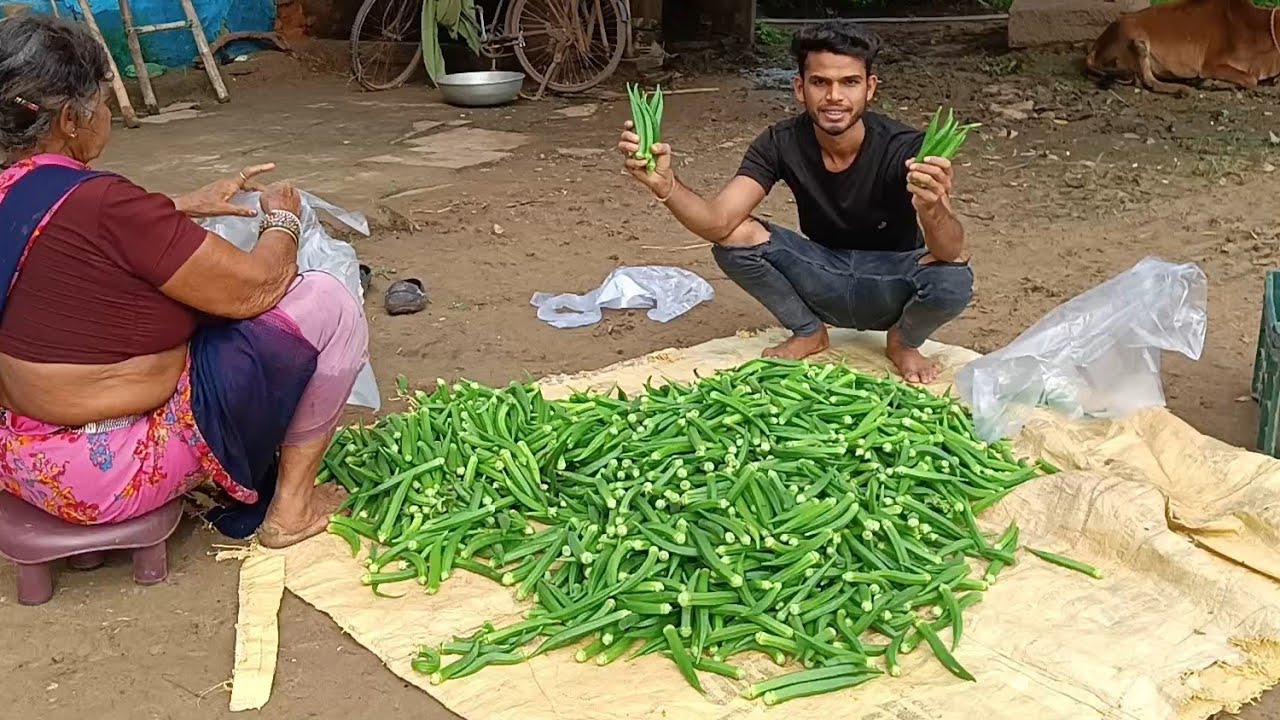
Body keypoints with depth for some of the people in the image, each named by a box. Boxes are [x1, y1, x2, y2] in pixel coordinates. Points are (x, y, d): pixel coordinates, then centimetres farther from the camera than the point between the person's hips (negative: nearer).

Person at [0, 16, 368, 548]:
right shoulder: (99, 205, -26)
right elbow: (255, 288, -18)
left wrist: (193, 205, 20)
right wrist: (282, 219, 1)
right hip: (111, 473, -9)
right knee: (330, 306, -5)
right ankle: (291, 504, 7)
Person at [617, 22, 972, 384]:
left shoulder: (904, 148, -26)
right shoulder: (781, 143, -17)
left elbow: (951, 250, -39)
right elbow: (718, 223, -28)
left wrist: (931, 208, -63)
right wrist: (666, 185, -48)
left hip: (892, 286, -2)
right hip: (826, 279, 2)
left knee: (953, 277, -35)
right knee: (734, 238, -22)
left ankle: (903, 342, 1)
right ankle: (808, 332, 4)